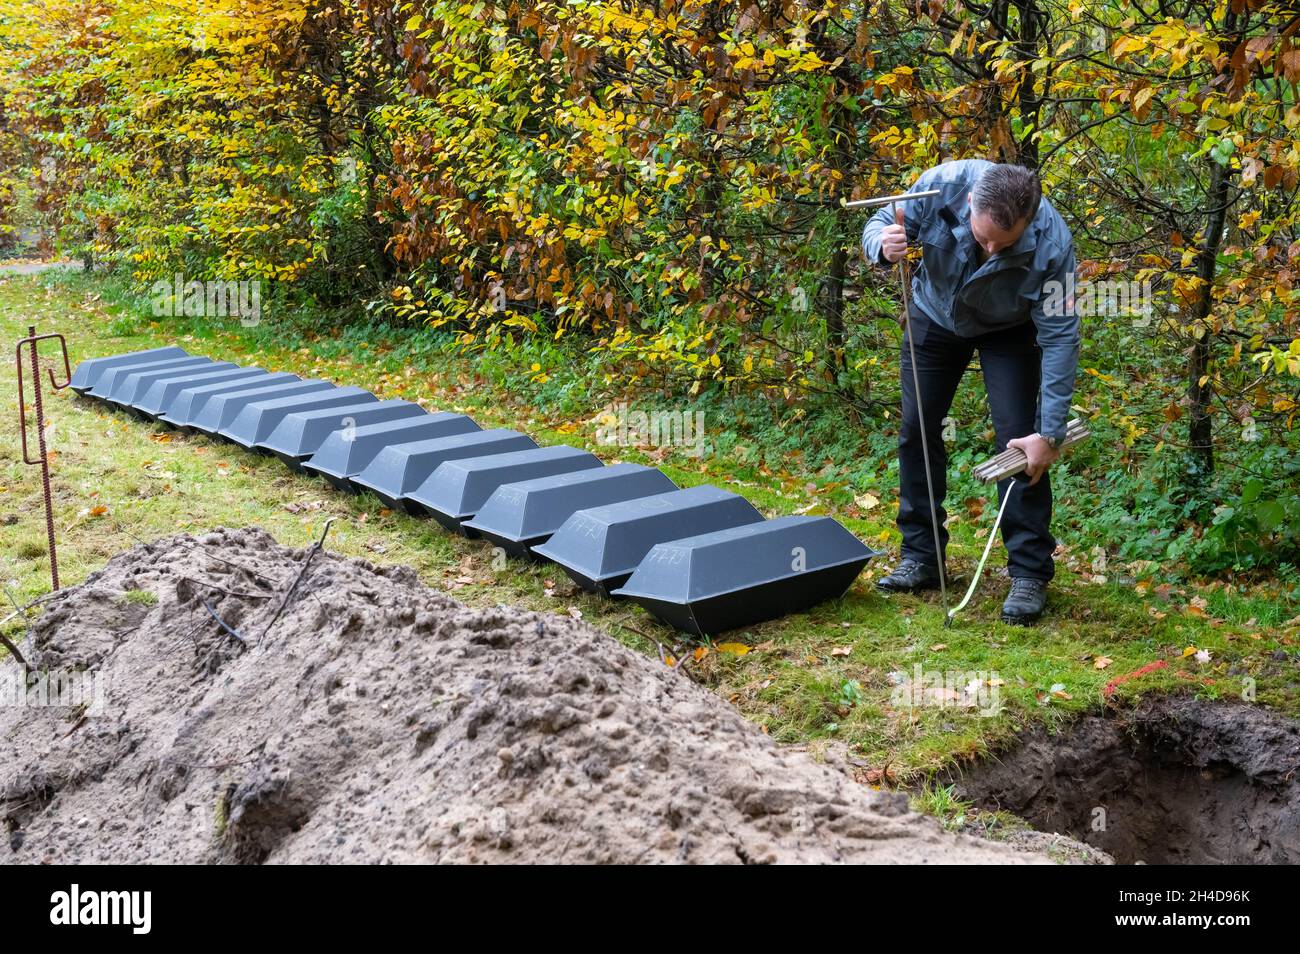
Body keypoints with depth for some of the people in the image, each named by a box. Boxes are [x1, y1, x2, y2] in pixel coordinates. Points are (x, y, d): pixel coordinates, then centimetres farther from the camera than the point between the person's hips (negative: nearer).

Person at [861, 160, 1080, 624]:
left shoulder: (1052, 243, -38)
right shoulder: (941, 185, -35)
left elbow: (1059, 337, -31)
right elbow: (878, 225, -17)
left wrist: (1050, 434, -32)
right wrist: (884, 246, -43)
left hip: (1008, 331, -3)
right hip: (935, 316, 3)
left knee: (1019, 439, -13)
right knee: (917, 430, 3)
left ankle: (1030, 574, -4)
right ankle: (920, 557, 16)